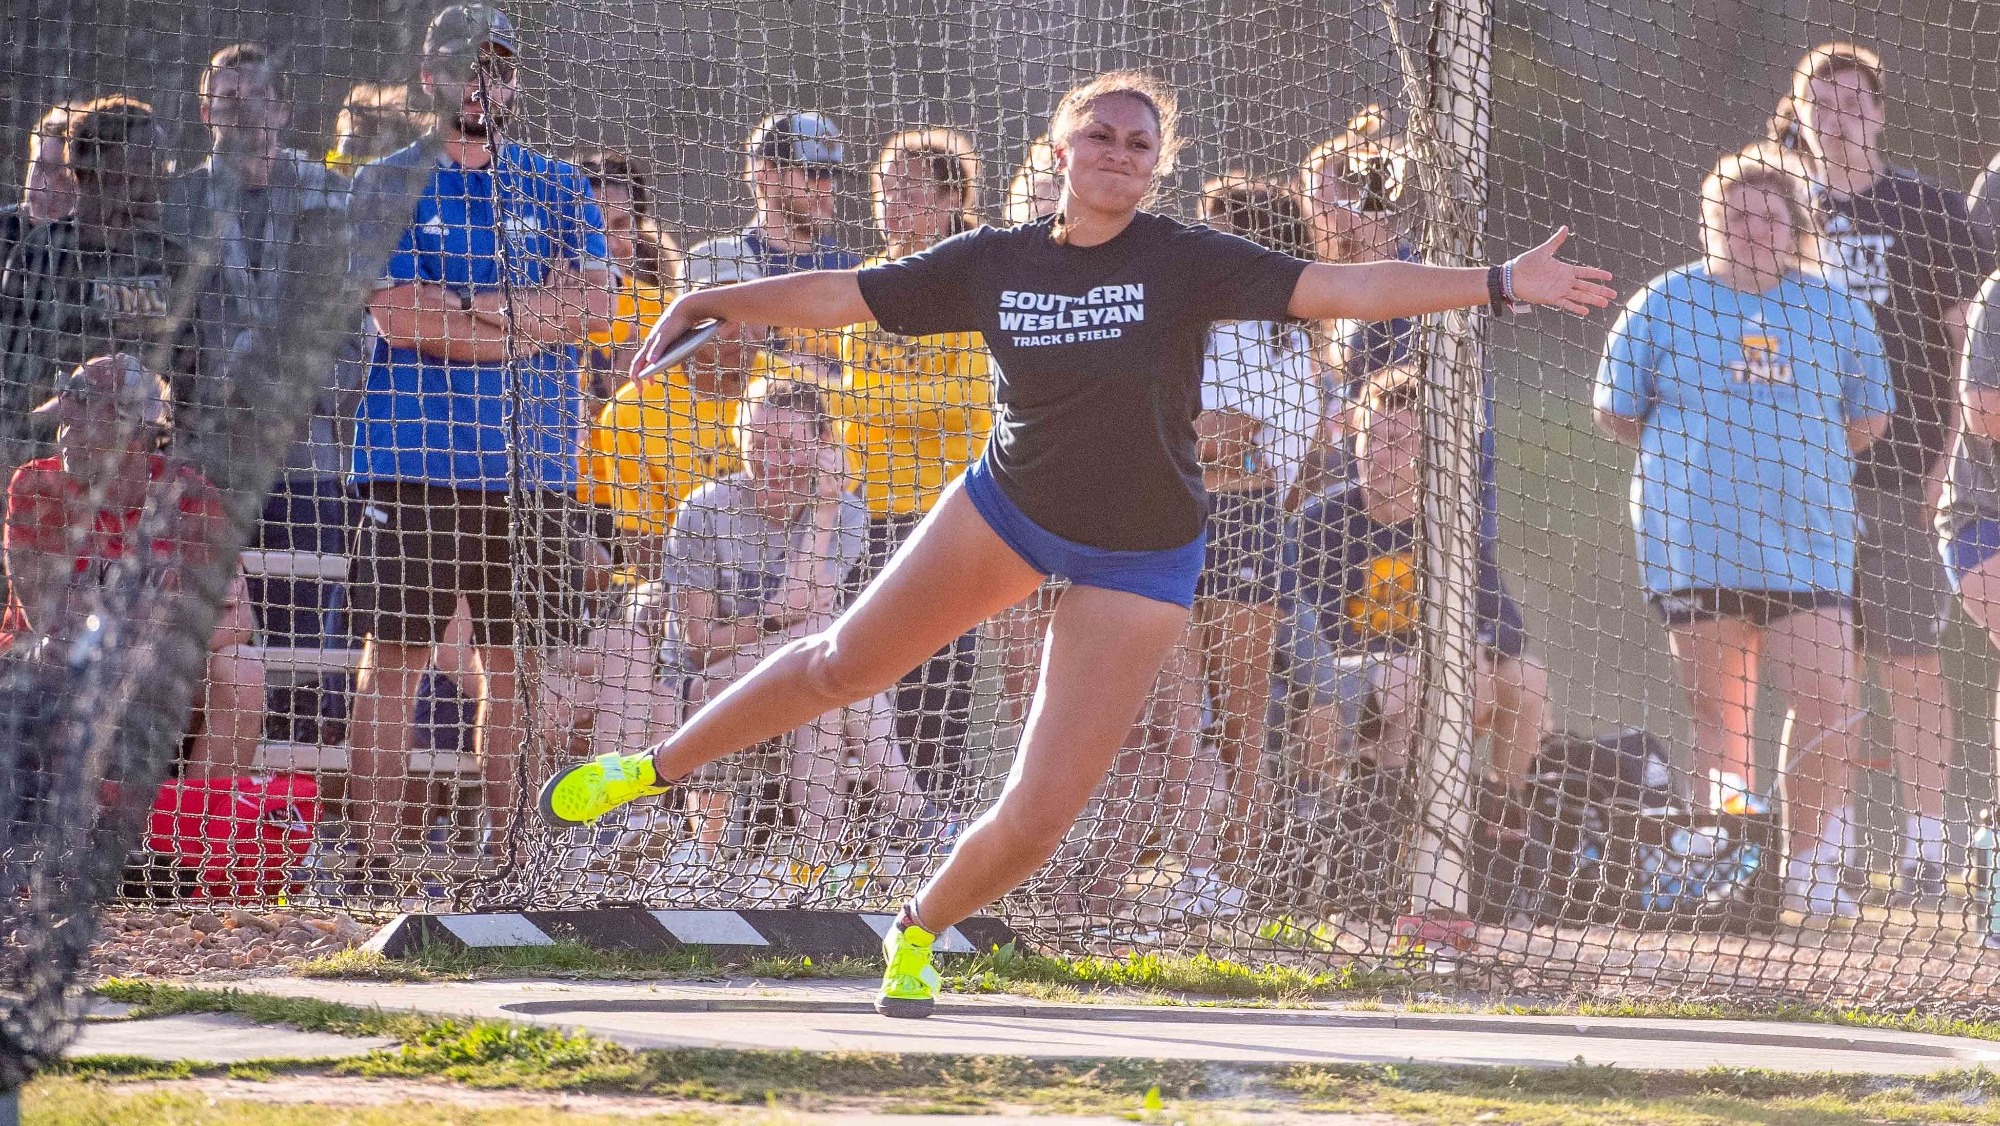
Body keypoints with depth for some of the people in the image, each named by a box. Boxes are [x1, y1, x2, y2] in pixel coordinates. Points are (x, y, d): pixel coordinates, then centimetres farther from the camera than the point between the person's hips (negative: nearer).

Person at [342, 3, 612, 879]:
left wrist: (462, 304, -8)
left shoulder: (555, 188, 14)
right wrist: (526, 316, -7)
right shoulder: (390, 185, 5)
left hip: (530, 462, 3)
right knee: (395, 651, -6)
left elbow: (595, 303, 0)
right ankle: (374, 851, -7)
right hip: (415, 456, -3)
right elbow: (395, 313, -9)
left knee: (517, 661, 3)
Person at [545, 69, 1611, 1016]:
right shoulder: (994, 261, -8)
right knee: (845, 661, 11)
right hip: (1007, 508, 2)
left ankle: (920, 934, 22)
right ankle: (655, 768, 35)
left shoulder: (1185, 263, -17)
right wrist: (711, 302, -1)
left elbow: (1345, 287, -24)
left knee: (1037, 818, -7)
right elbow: (845, 295, 1)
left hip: (1138, 559, -2)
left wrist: (1499, 282, -32)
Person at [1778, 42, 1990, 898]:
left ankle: (1924, 844, 1)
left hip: (1906, 474, -3)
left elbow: (1967, 347, 2)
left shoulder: (1929, 211, 4)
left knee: (1912, 666, -4)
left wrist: (1947, 460, -8)